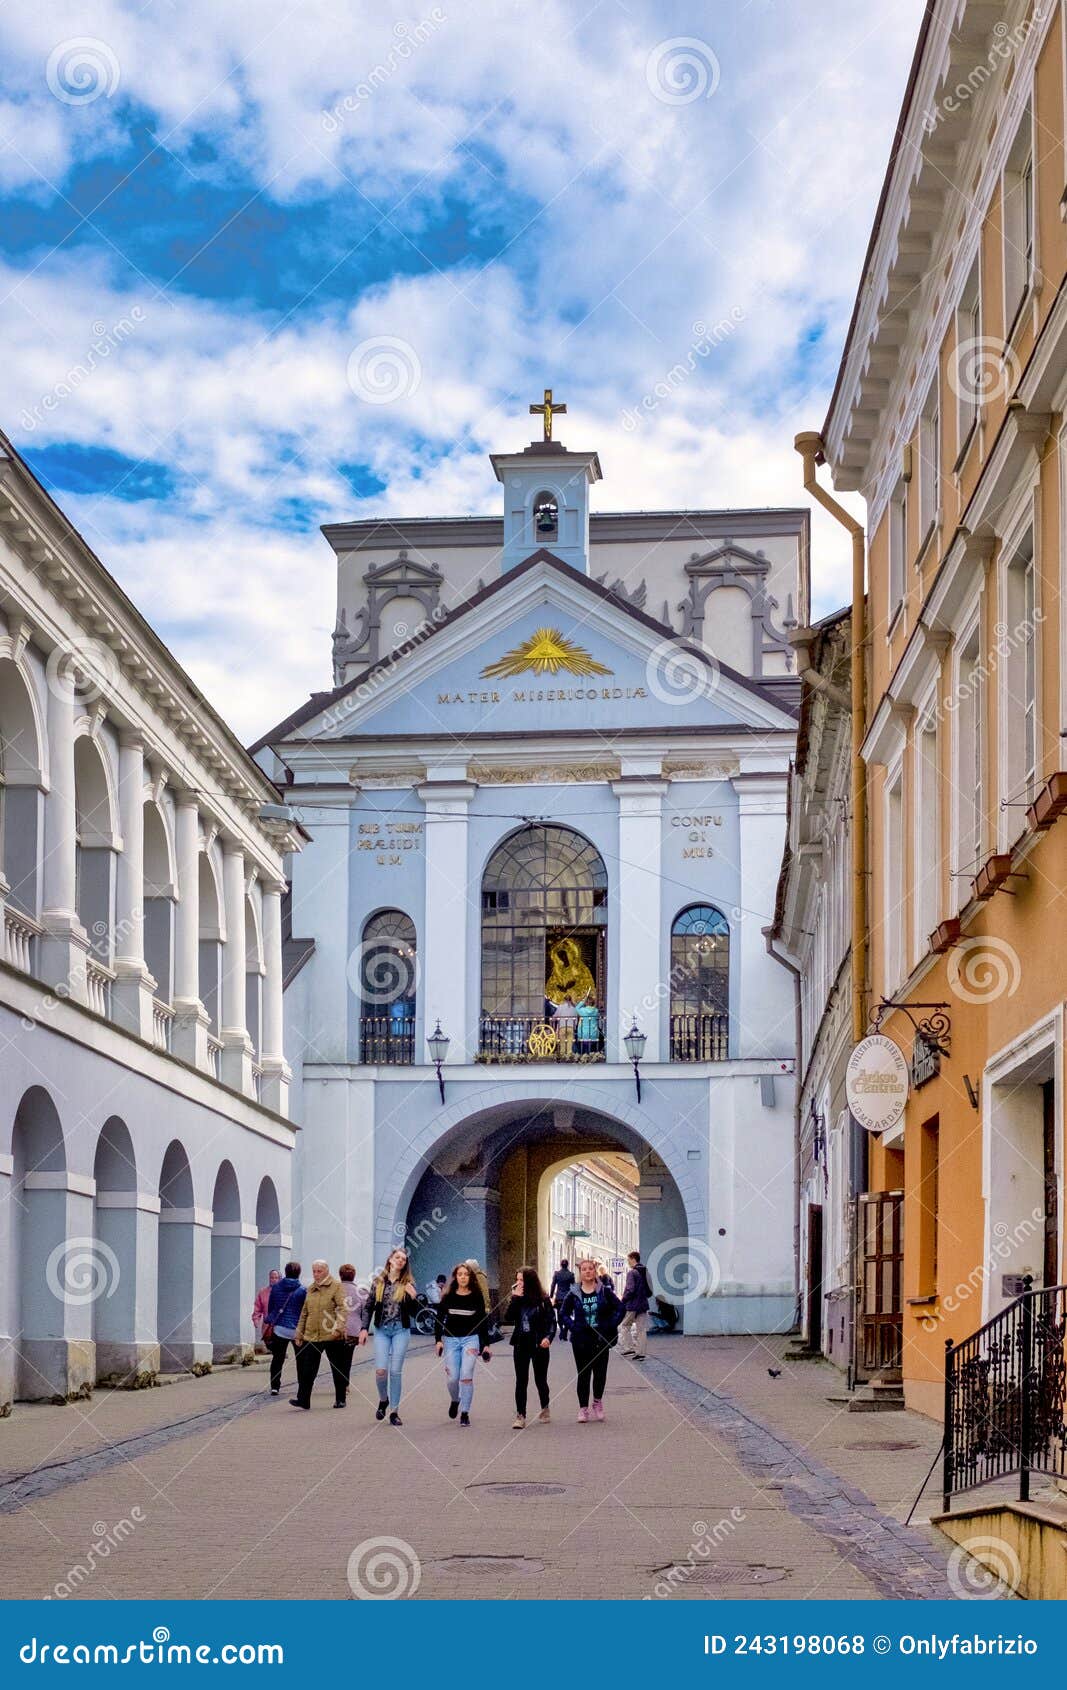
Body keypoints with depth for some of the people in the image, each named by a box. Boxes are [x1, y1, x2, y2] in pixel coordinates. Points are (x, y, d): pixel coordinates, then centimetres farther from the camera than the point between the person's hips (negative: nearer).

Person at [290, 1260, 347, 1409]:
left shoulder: (336, 1286, -3)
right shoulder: (310, 1289, 13)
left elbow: (343, 1308, -12)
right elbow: (304, 1313, 19)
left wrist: (338, 1326, -25)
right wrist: (299, 1334, 16)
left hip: (332, 1335, -4)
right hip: (311, 1336, 4)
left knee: (337, 1369, 8)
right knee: (307, 1369, -4)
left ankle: (340, 1399, 17)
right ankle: (303, 1400, -5)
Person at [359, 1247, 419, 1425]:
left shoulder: (408, 1284, 3)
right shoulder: (379, 1281, 5)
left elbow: (413, 1313, 3)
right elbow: (369, 1307, 9)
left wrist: (413, 1297, -16)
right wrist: (364, 1328, -1)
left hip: (401, 1330, -1)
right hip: (382, 1330, 1)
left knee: (396, 1371, -2)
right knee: (380, 1370, -9)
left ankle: (394, 1411, 8)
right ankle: (383, 1399, 21)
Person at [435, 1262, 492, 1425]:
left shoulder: (477, 1297, 2)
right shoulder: (448, 1297, 3)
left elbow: (483, 1321, 8)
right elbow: (439, 1319, 7)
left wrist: (486, 1344, 6)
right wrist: (438, 1340, -2)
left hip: (471, 1338, -1)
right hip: (451, 1339, 1)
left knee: (466, 1376, -12)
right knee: (452, 1378, -3)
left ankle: (465, 1413, -3)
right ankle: (455, 1400, 28)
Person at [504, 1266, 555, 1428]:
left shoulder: (542, 1300, -5)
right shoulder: (517, 1299, 3)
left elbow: (551, 1320, -5)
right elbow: (508, 1319, -8)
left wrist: (548, 1337, -20)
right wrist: (515, 1299, -15)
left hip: (539, 1345, -2)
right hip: (521, 1345, 2)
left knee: (540, 1379, 10)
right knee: (521, 1380, -3)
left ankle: (545, 1408, 35)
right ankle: (520, 1416, -2)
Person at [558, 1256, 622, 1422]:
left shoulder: (605, 1292, 0)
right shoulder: (573, 1294, 1)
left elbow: (619, 1308, 4)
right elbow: (563, 1314, 6)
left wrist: (611, 1326, -6)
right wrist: (573, 1327, -9)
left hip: (601, 1340, 0)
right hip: (581, 1341, 0)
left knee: (600, 1372, 3)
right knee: (583, 1374, 2)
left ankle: (597, 1402, 26)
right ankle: (583, 1408, 9)